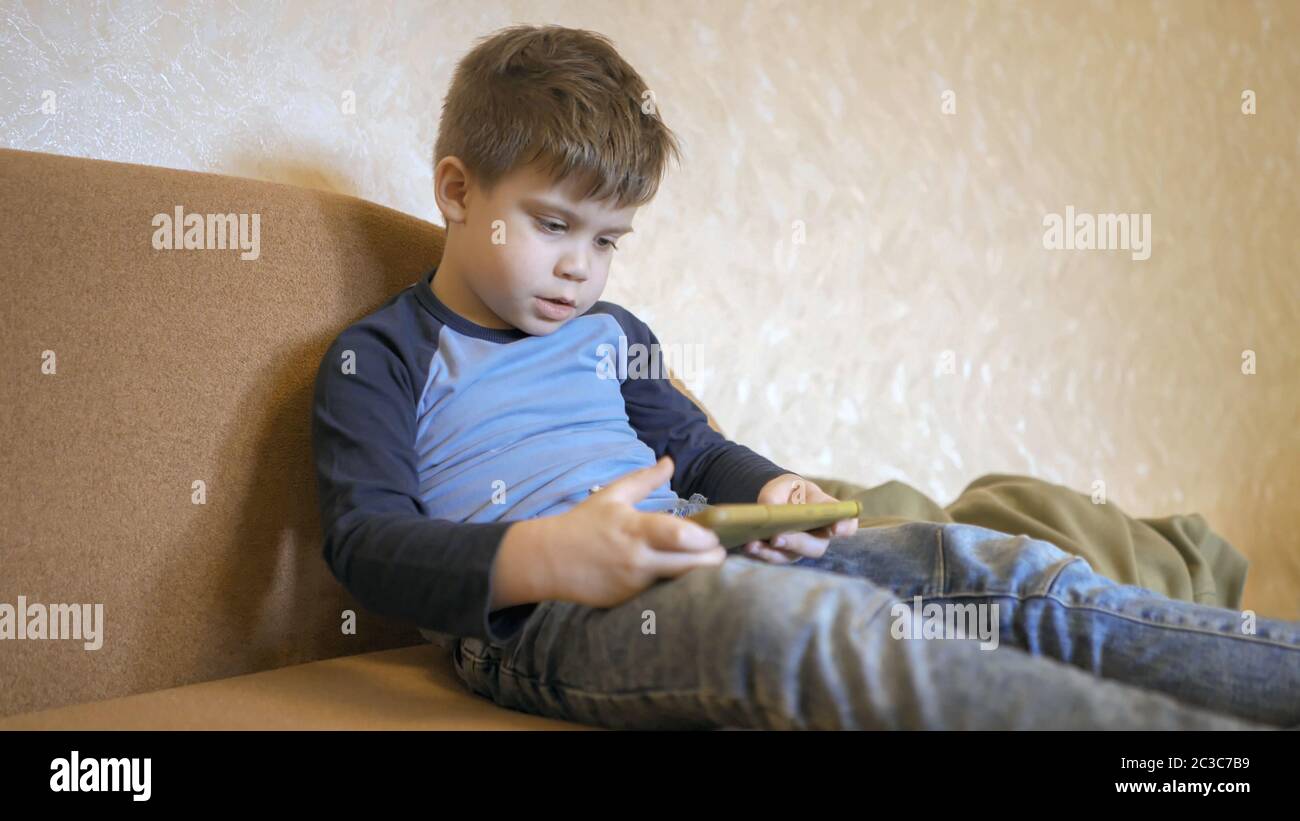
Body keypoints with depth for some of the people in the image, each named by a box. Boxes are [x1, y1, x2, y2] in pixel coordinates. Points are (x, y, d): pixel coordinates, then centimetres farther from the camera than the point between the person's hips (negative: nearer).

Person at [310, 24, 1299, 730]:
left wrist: (770, 490, 5)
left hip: (683, 553, 7)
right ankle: (1182, 724, -53)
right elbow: (367, 541, -8)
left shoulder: (608, 333, 25)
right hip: (533, 607, -7)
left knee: (985, 563, -14)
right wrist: (541, 557, -28)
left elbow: (696, 449, 31)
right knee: (797, 617, -40)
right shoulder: (379, 357, 5)